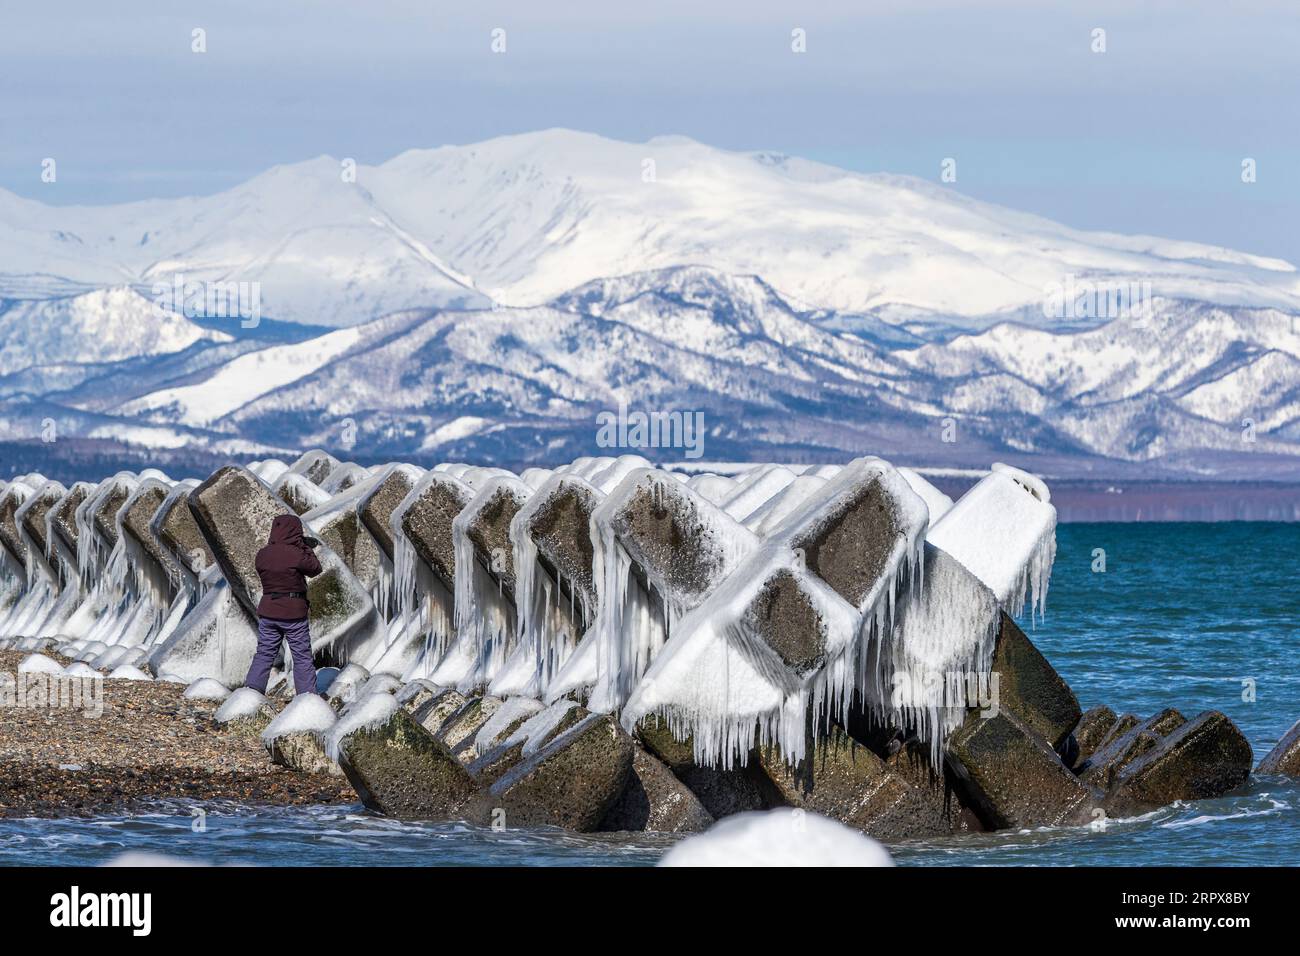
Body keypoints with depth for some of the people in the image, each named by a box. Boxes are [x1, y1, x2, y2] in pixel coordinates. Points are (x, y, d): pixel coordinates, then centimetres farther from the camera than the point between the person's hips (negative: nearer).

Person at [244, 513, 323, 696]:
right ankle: (308, 696, 5)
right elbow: (315, 569, -2)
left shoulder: (262, 555, 0)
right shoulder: (296, 554, -16)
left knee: (264, 654, 11)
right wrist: (306, 548, 10)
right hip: (293, 612, -4)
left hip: (268, 611, 4)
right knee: (303, 658, 4)